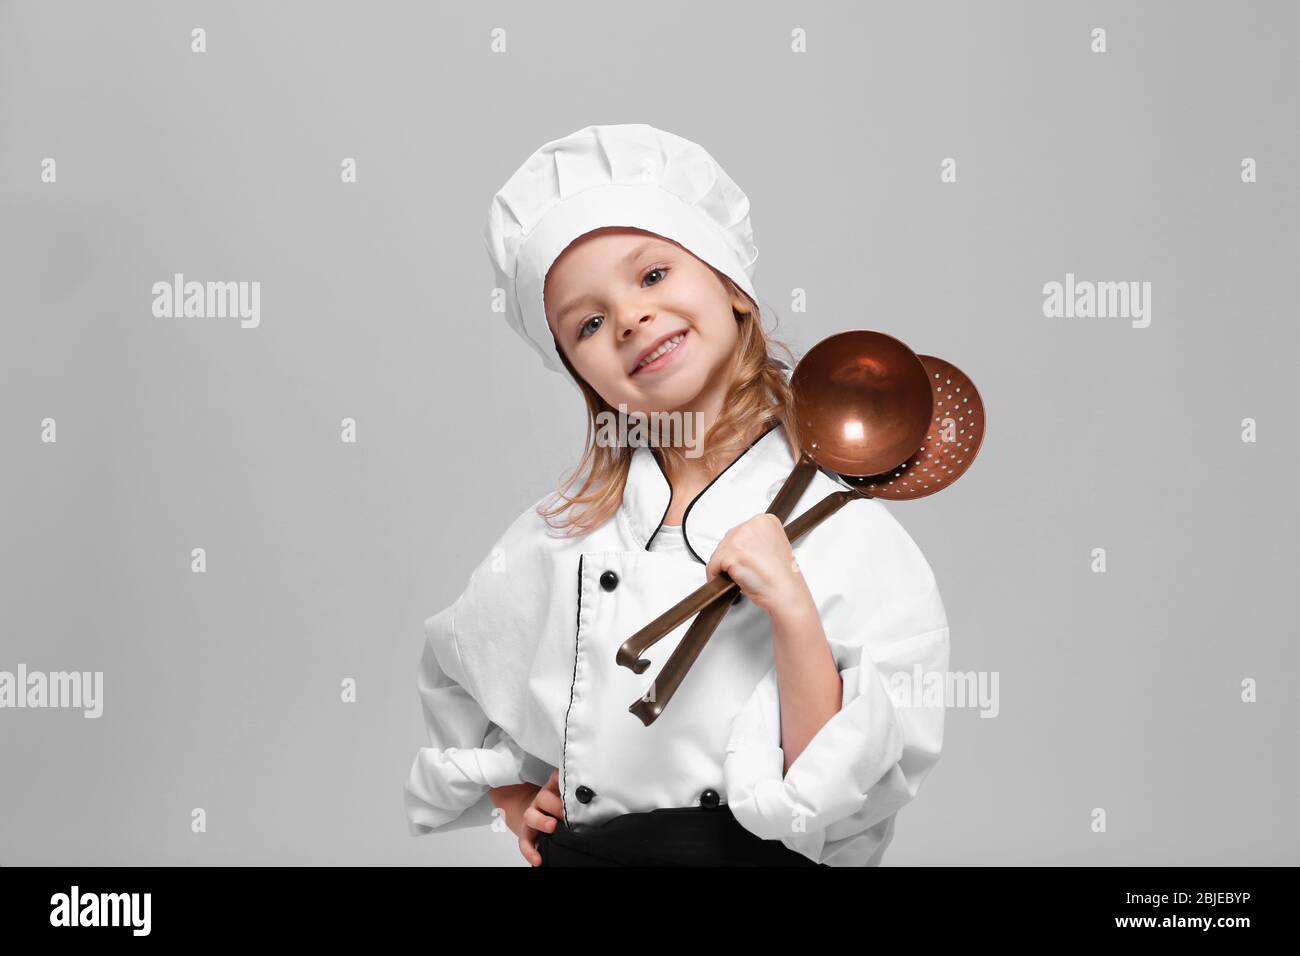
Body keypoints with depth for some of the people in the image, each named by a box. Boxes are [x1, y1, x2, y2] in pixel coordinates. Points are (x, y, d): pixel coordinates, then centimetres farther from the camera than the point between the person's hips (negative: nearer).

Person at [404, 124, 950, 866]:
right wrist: (517, 801, 12)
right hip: (580, 850, 3)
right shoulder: (565, 532, 2)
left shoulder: (847, 530, -7)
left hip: (763, 856, -2)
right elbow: (454, 668, 21)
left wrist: (793, 613, -18)